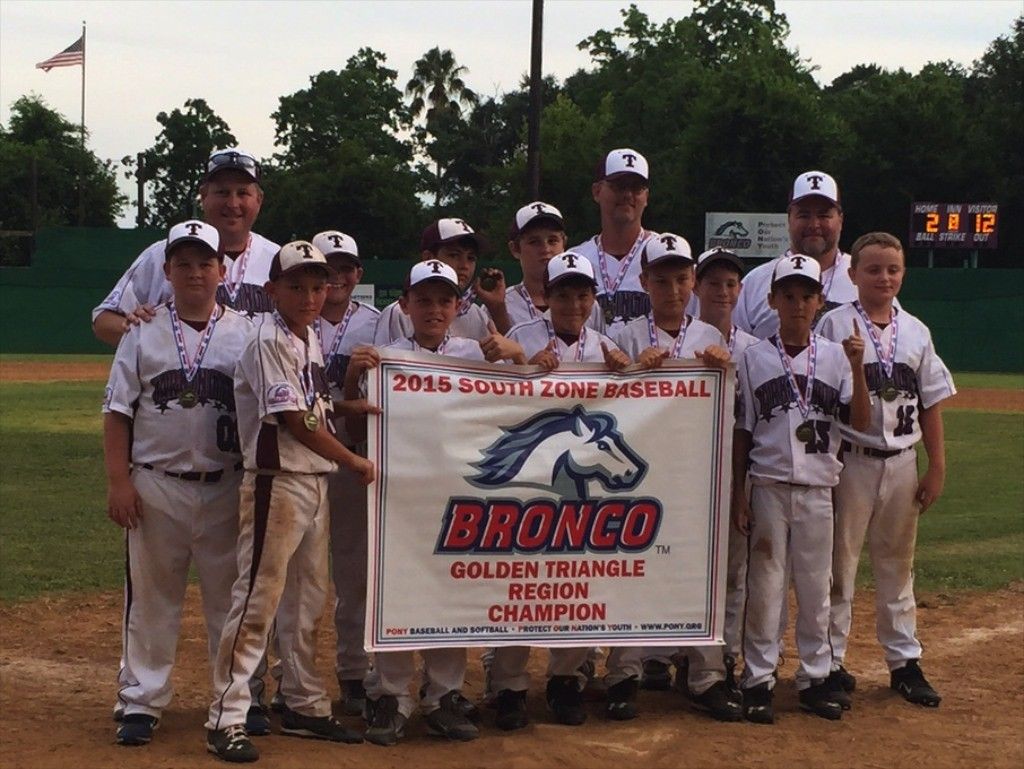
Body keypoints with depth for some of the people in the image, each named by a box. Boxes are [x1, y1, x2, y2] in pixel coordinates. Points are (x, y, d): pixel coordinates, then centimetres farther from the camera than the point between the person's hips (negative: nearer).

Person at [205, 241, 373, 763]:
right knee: (257, 600, -8)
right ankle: (226, 719, -4)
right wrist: (354, 461, -11)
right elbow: (295, 422, -19)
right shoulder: (270, 341, -14)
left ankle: (305, 706, 25)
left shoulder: (311, 337, 13)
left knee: (307, 602, 15)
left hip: (316, 482, 9)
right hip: (277, 484, -9)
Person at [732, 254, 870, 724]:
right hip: (769, 486, -2)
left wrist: (857, 367, -17)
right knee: (764, 585, 2)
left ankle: (815, 679, 17)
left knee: (816, 588, 8)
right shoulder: (755, 357, 1)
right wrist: (738, 496, -1)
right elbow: (741, 432, 2)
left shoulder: (835, 356, 4)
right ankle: (758, 680, 9)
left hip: (818, 488, 2)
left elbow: (861, 422, -4)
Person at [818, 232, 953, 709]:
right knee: (839, 562, 2)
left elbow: (931, 401, 10)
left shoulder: (915, 332, 8)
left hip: (901, 462, 4)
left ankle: (905, 661, 22)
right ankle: (831, 662, 10)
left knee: (897, 563, 13)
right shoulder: (835, 325, -5)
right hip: (851, 459, -4)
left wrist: (937, 467, 7)